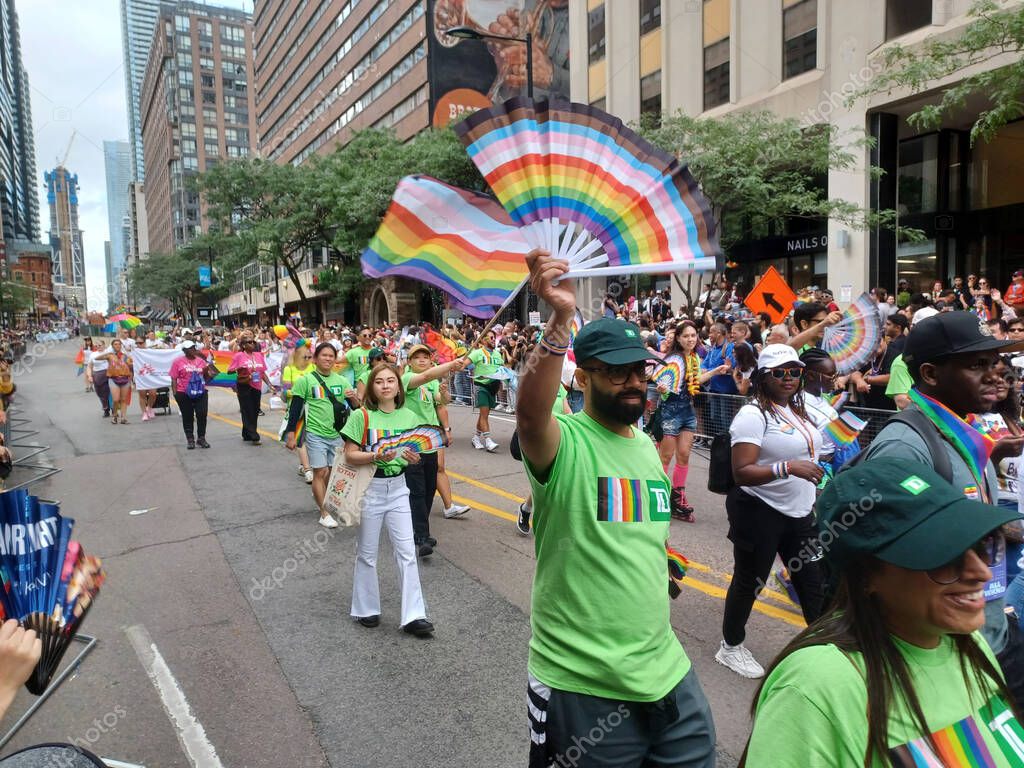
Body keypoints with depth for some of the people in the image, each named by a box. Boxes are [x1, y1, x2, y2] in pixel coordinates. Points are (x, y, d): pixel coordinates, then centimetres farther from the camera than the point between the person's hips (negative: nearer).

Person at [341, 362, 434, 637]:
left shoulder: (408, 416, 2)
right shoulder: (361, 416, -10)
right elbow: (350, 455, -11)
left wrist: (412, 458, -12)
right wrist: (376, 456, -26)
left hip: (397, 488, 3)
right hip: (369, 488, -3)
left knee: (406, 552, 1)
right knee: (367, 552, 10)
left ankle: (413, 615, 7)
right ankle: (366, 609, 28)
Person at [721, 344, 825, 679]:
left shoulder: (799, 410, 8)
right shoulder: (754, 415, -17)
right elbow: (741, 473, -25)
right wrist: (789, 467, -34)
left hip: (798, 513, 7)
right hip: (760, 513, -7)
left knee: (813, 581, 13)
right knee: (749, 582, 8)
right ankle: (731, 647, 27)